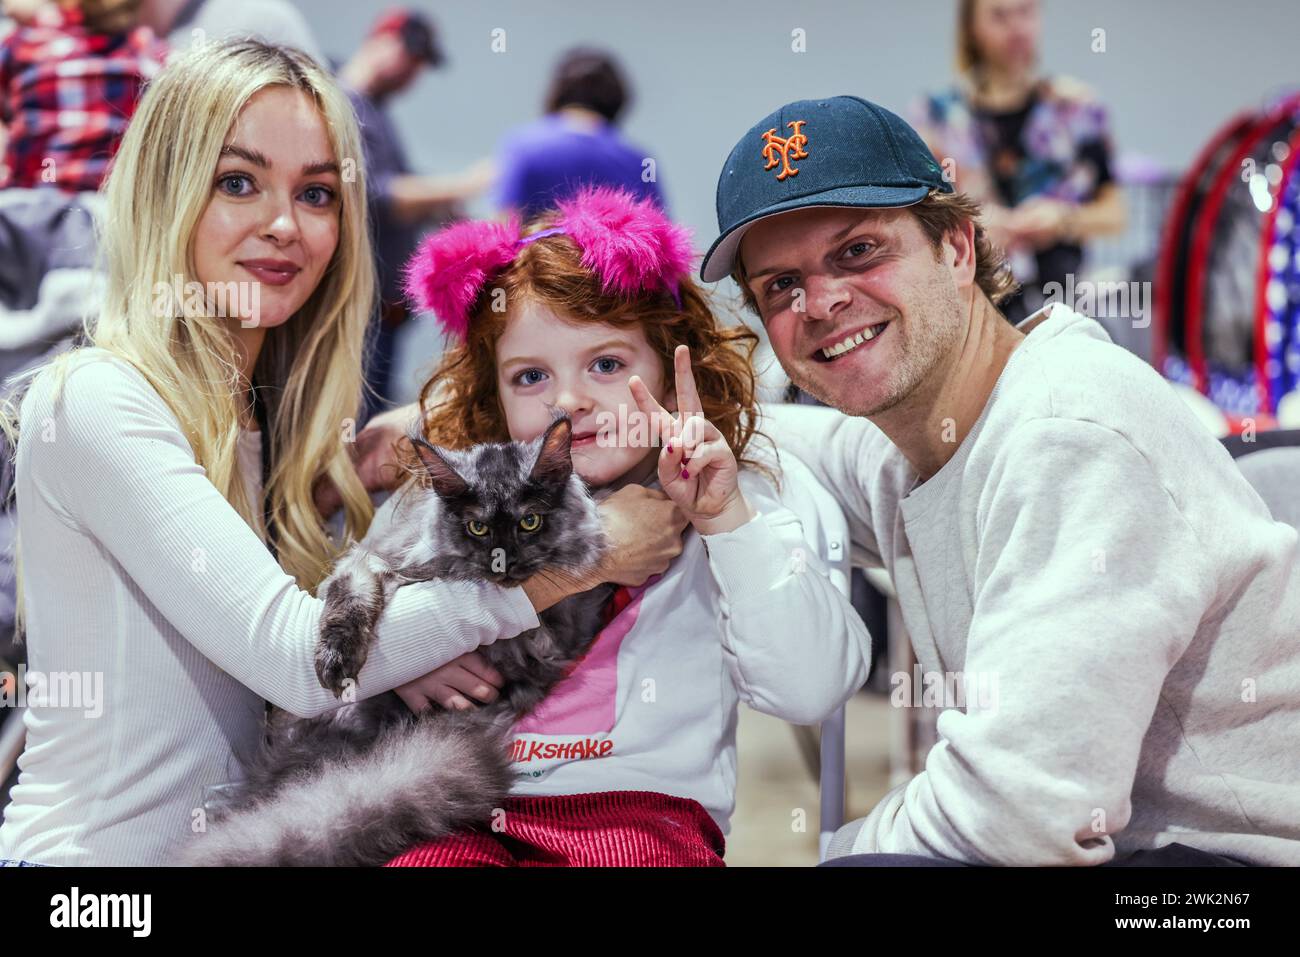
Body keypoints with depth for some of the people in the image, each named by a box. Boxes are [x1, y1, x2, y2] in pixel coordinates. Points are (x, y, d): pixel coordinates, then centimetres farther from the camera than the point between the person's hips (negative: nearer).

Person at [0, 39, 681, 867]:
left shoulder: (274, 407, 9)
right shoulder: (99, 402, -14)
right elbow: (293, 659, -20)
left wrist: (388, 639, -13)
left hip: (222, 841, 7)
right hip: (91, 848, -7)